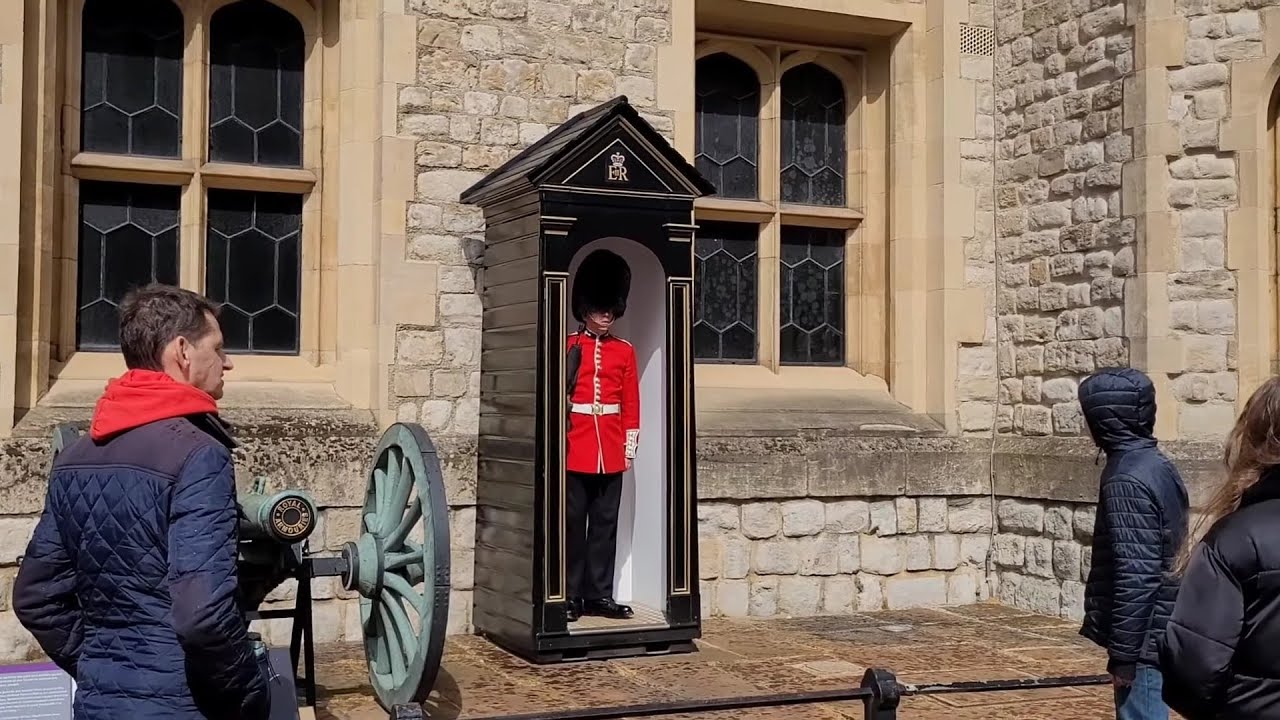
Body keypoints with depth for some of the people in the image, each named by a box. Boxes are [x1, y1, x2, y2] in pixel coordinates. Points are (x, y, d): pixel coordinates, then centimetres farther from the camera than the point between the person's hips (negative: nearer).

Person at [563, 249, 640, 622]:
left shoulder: (625, 351, 9)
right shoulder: (567, 346, 1)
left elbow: (631, 403, 10)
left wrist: (630, 446, 5)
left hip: (611, 451, 3)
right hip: (576, 447, -3)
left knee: (605, 524, 7)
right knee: (572, 524, 1)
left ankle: (600, 595, 13)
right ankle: (571, 596, 7)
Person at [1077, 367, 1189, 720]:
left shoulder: (1127, 480, -19)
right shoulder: (1157, 465, 11)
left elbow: (1136, 576, -22)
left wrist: (1123, 654, -18)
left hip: (1143, 639, -10)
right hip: (1160, 632, 10)